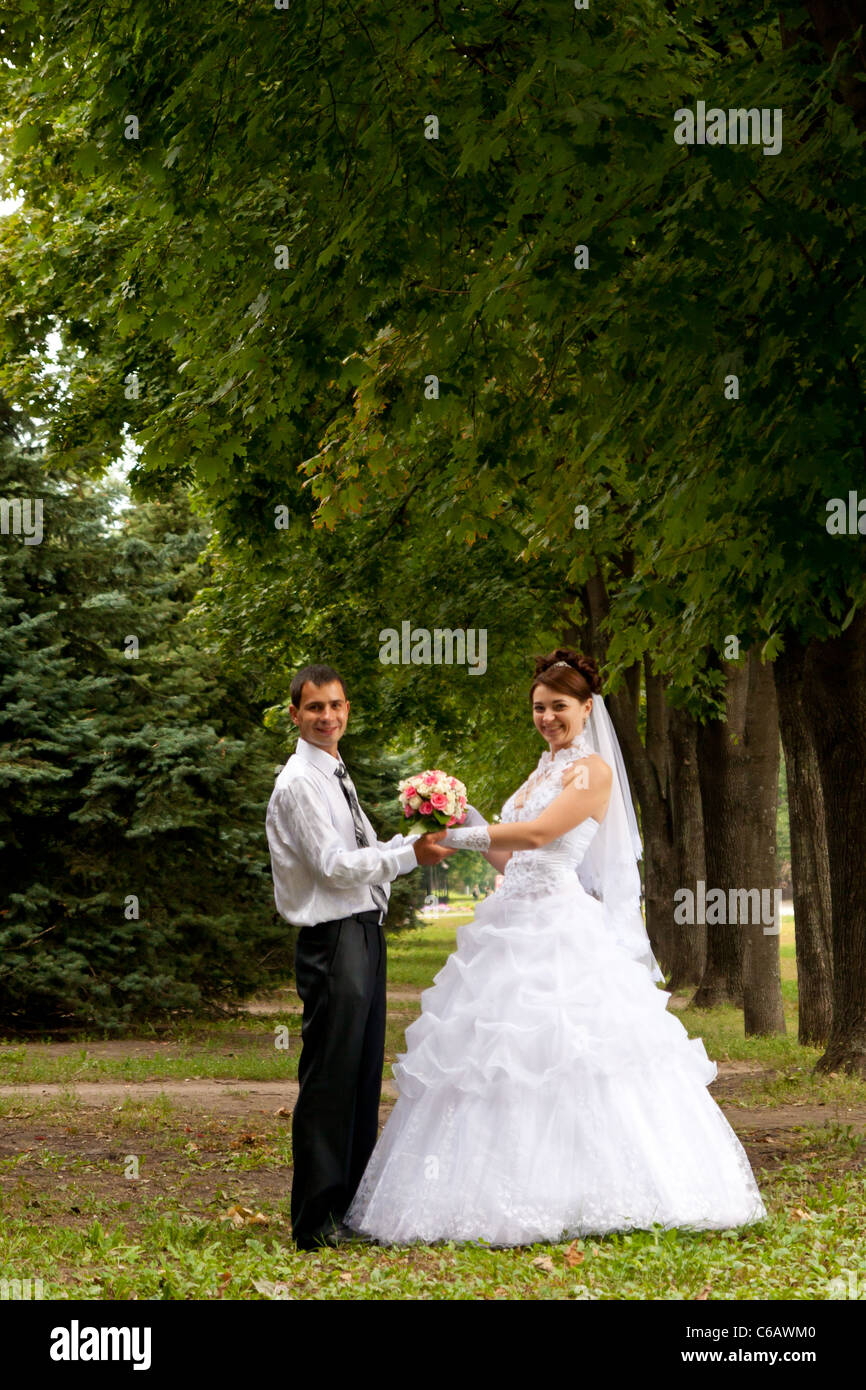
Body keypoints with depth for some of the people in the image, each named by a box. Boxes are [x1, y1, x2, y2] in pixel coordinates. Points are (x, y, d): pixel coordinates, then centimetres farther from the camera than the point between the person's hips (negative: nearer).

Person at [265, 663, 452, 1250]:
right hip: (333, 940, -10)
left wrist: (420, 837, 8)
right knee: (328, 1081, -7)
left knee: (363, 1079, 14)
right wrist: (411, 855, -18)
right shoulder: (300, 783, -12)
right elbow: (335, 866, -18)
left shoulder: (337, 777, 19)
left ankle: (353, 1204, 23)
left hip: (365, 934, 10)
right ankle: (317, 1222, -3)